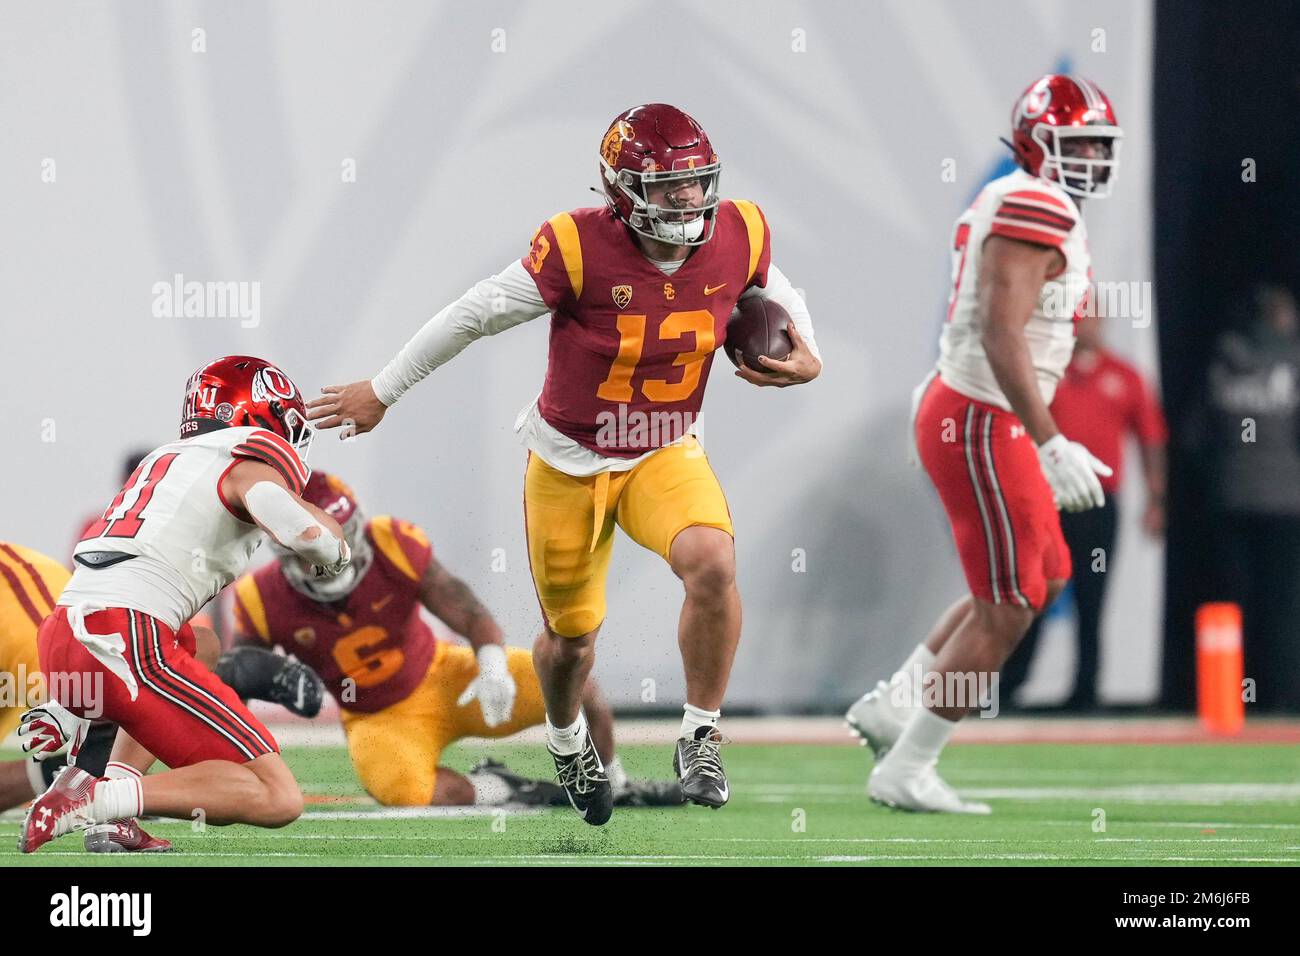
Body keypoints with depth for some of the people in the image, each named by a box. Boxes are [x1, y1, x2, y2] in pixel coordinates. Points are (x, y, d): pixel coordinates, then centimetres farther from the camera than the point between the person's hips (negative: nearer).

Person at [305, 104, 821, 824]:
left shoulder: (739, 238, -14)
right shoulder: (580, 248, -26)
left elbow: (778, 295, 12)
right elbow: (474, 316, -14)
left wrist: (807, 361, -9)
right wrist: (382, 392, -5)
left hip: (666, 454, 2)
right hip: (571, 460, -2)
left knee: (712, 562, -28)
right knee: (573, 636, 13)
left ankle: (700, 739, -10)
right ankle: (567, 738, 49)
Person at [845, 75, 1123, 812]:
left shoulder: (1010, 206, 15)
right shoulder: (1036, 210, -17)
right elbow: (1002, 336, -25)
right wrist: (1052, 446, -26)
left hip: (959, 413, 10)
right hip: (981, 426, -10)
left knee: (1043, 577, 20)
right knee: (1007, 607, -3)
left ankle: (893, 706, 22)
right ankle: (906, 771, 3)